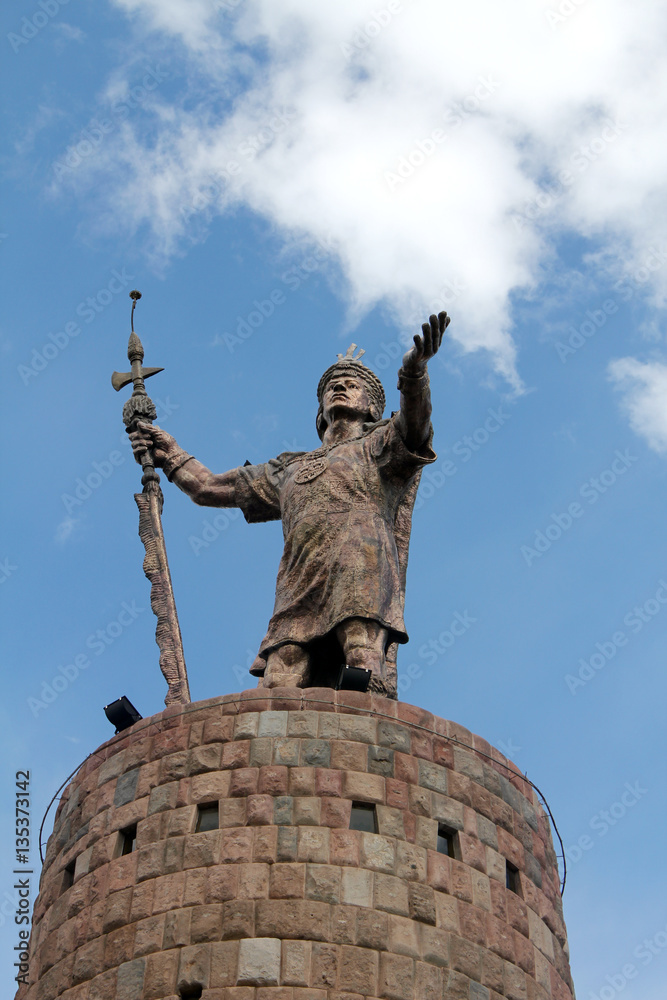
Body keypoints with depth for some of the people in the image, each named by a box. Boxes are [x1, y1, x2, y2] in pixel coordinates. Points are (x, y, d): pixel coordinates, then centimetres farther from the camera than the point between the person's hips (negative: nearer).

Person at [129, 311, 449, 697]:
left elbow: (413, 426, -2)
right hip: (300, 598, 4)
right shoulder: (288, 470, 38)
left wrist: (415, 373, -22)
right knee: (277, 690, -20)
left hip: (361, 575, -4)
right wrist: (170, 453, 51)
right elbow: (210, 486, 44)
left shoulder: (381, 443, 23)